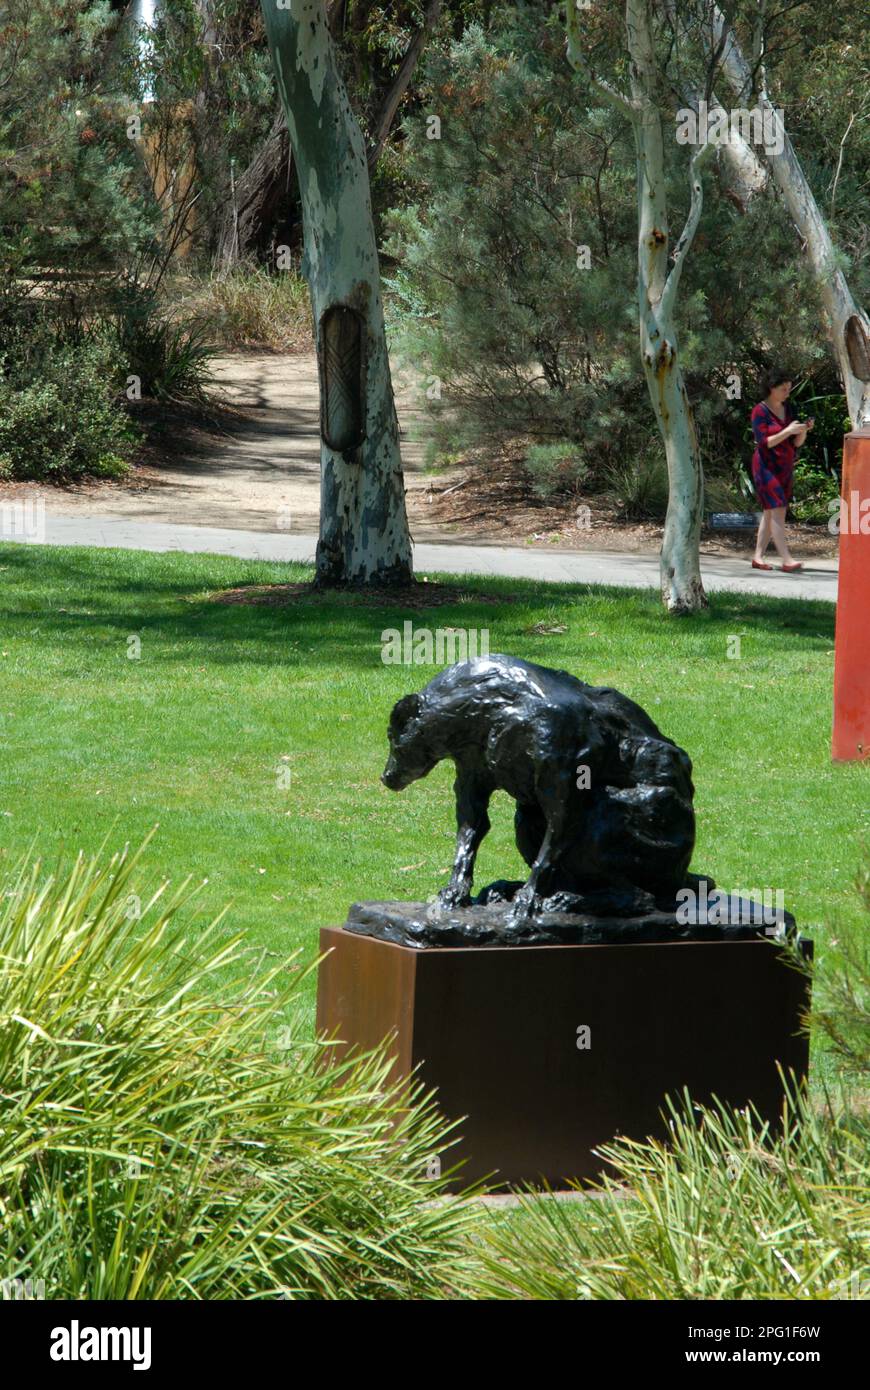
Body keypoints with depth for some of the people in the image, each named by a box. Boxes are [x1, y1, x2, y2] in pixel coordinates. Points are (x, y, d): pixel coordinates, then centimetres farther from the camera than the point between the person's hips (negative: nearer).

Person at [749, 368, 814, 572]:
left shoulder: (787, 409, 12)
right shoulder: (760, 411, -9)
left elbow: (796, 443, 13)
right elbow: (763, 442, -16)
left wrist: (804, 430, -7)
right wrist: (788, 431, -22)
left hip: (785, 467, 7)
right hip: (767, 466, -7)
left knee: (770, 513, 6)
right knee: (777, 510, -15)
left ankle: (758, 557, 11)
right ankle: (786, 560, -21)